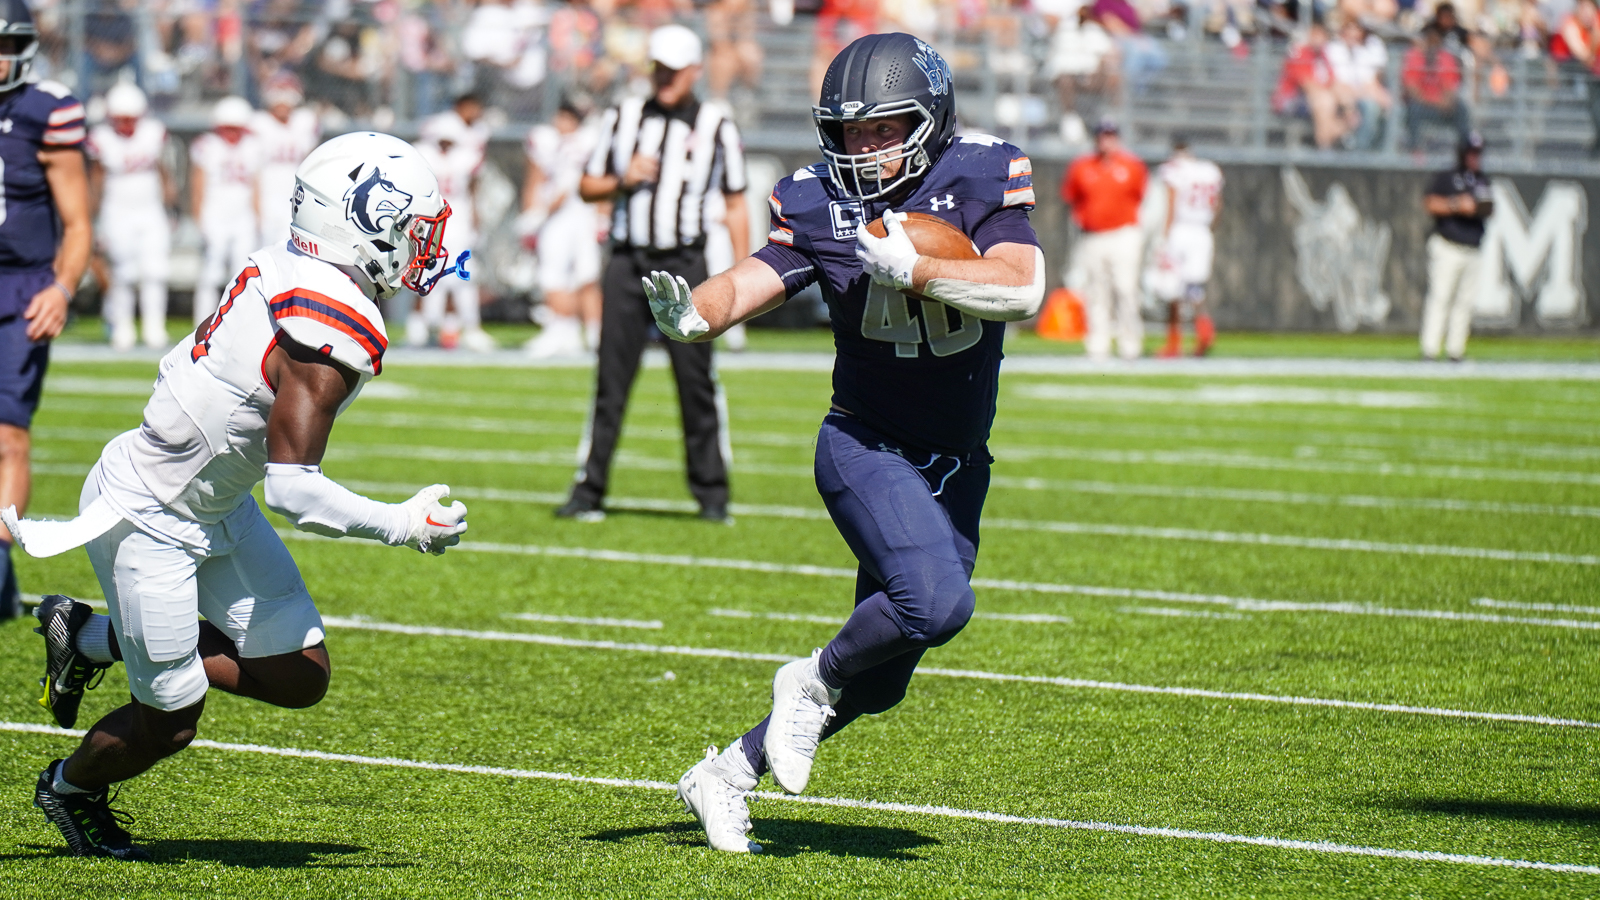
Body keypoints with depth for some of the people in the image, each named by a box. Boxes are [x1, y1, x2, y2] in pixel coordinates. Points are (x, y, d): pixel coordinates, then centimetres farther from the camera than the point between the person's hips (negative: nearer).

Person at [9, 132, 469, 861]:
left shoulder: (281, 271, -3)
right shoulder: (330, 336, -30)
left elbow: (195, 359, 9)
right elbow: (292, 487, -30)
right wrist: (401, 527, -21)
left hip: (216, 507, 9)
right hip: (150, 520, -9)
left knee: (298, 676, 9)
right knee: (169, 722, 7)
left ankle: (93, 639, 23)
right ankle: (70, 787, 38)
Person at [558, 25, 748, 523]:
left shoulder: (716, 126, 4)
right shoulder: (623, 118, 9)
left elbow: (735, 205, 6)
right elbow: (586, 187, 14)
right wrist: (621, 181, -7)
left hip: (684, 265, -2)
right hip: (628, 262, 2)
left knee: (697, 383, -2)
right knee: (611, 380, 1)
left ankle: (712, 494, 5)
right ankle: (588, 490, 4)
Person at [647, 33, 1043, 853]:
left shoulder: (982, 181, -9)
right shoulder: (820, 207, -8)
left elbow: (1023, 289, -22)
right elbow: (748, 285, -17)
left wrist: (910, 268, -31)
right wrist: (692, 313, -39)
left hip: (956, 465, 3)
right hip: (866, 447, -3)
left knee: (878, 679, 8)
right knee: (936, 601, -29)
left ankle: (726, 775, 24)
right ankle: (812, 682, -3)